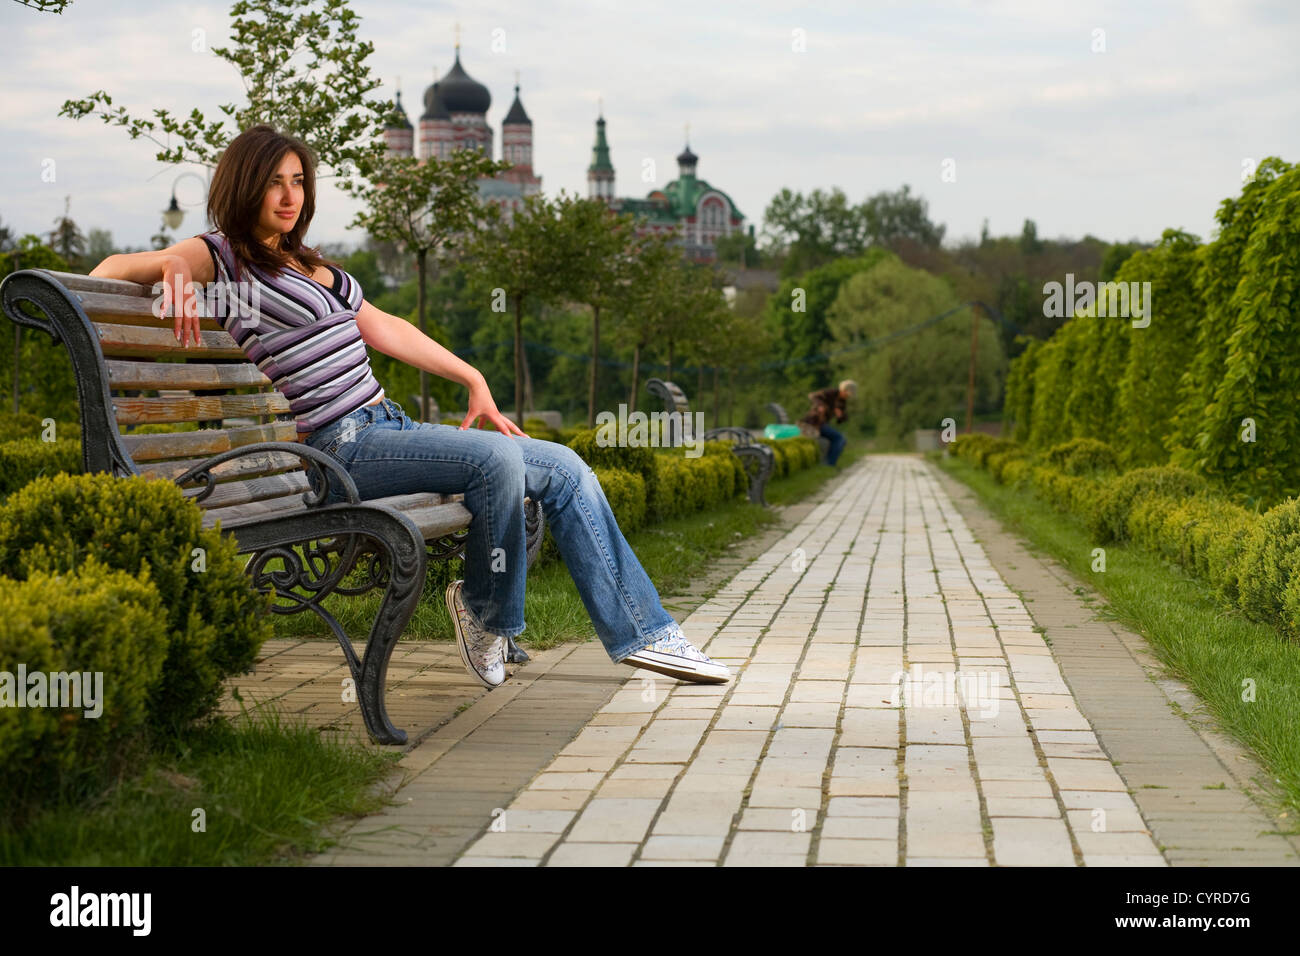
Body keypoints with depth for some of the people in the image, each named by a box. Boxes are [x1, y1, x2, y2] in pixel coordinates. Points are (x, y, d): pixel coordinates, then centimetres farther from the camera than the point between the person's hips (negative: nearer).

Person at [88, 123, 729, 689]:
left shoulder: (308, 265, 23)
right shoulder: (221, 255, 1)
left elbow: (383, 328, 25)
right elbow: (108, 270, -5)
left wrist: (473, 380, 21)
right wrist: (172, 269, -25)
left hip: (388, 427, 8)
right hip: (339, 450, -8)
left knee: (564, 469, -2)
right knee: (495, 458, -30)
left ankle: (642, 632, 0)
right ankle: (485, 608, -6)